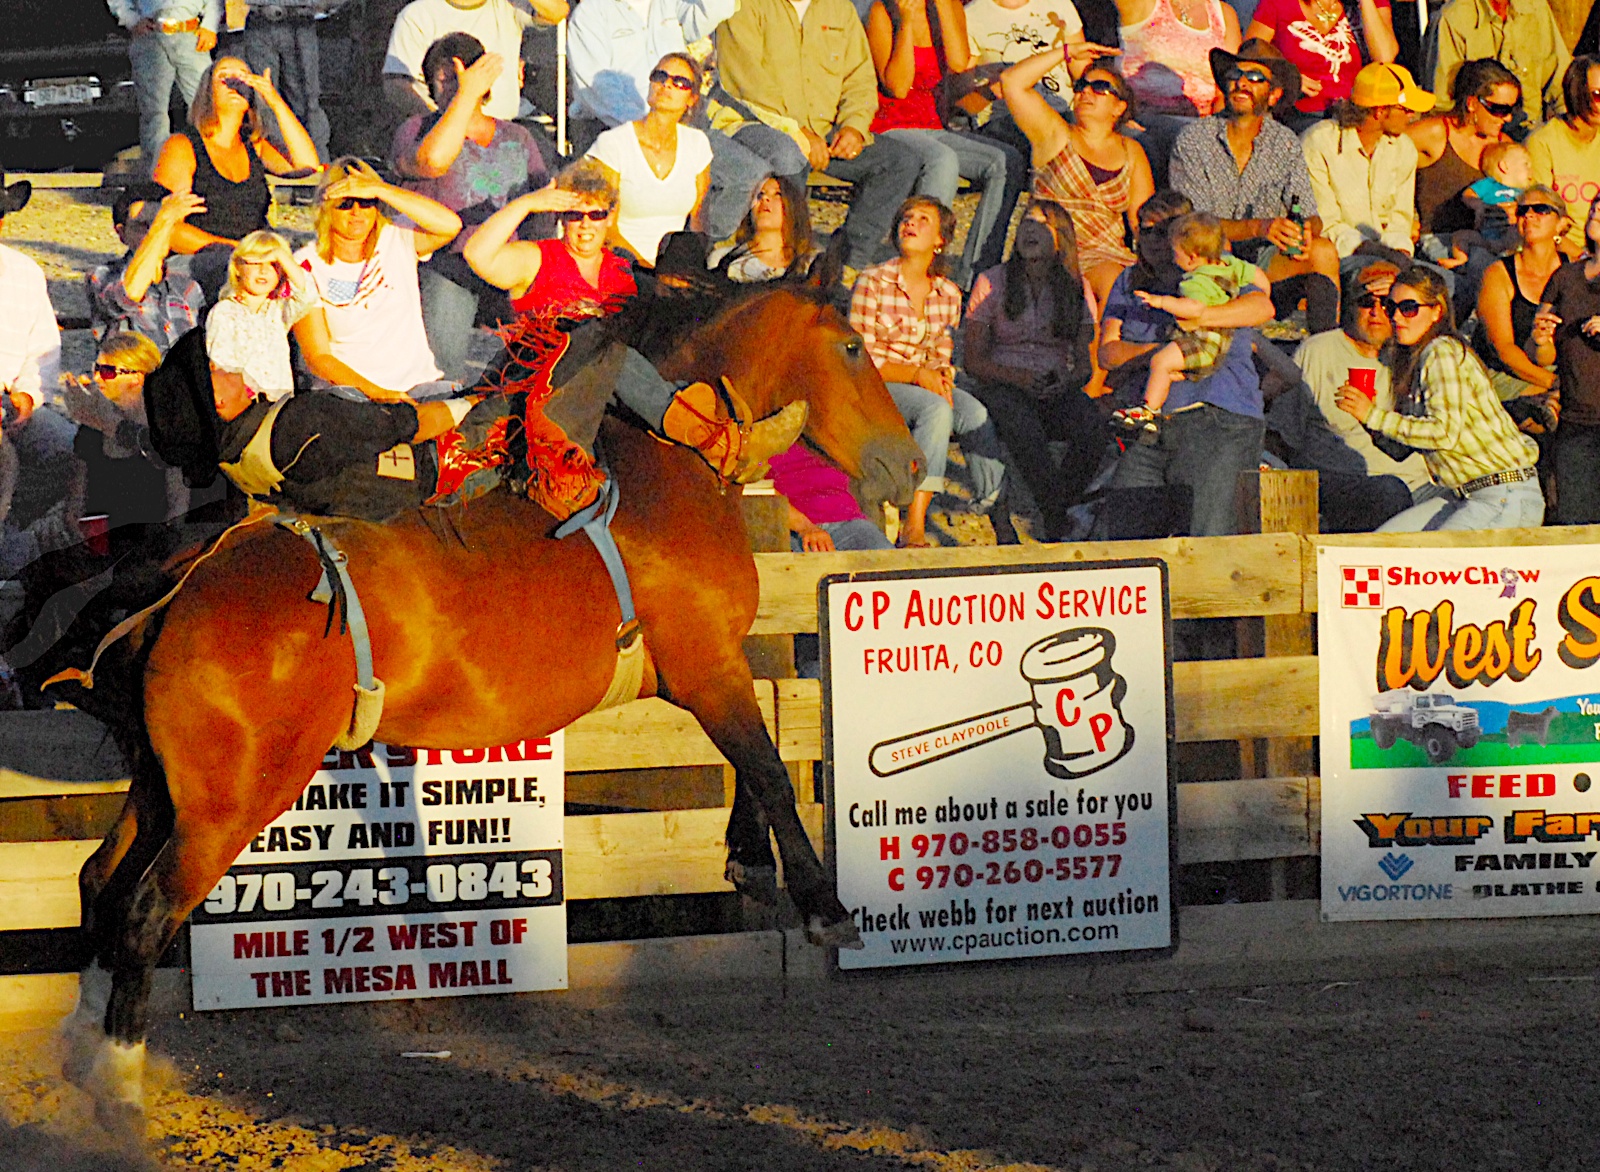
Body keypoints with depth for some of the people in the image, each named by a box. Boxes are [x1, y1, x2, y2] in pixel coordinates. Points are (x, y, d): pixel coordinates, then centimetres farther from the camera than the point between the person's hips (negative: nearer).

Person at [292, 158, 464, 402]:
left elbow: (451, 225, -17)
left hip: (417, 382, 2)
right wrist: (374, 391, -20)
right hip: (347, 388, -2)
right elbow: (317, 356, -5)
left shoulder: (397, 240, 5)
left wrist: (379, 189, -20)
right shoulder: (307, 265, 0)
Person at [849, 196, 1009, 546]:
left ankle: (997, 507, -23)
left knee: (976, 414, -26)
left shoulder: (948, 294, 8)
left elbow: (942, 358, 13)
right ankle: (914, 525, -39)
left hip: (926, 386, 5)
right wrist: (916, 374, -20)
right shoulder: (873, 283, -7)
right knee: (936, 410, -34)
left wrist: (942, 378, -12)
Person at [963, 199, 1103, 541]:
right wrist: (1020, 378, -17)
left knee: (1093, 425, -32)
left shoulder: (1077, 288, 11)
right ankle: (1057, 517, -35)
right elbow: (974, 361, 1)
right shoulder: (993, 282, 5)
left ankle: (1053, 519, -23)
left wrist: (1068, 378, -14)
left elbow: (1086, 365, 11)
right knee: (1022, 425, -38)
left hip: (1058, 391, 2)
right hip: (1002, 386, -2)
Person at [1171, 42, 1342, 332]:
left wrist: (1307, 231, -24)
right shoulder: (1193, 139, -2)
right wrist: (1258, 227, -27)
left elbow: (1310, 216, 3)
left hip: (1267, 260, 3)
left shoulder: (1286, 144, 7)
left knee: (1324, 250, -25)